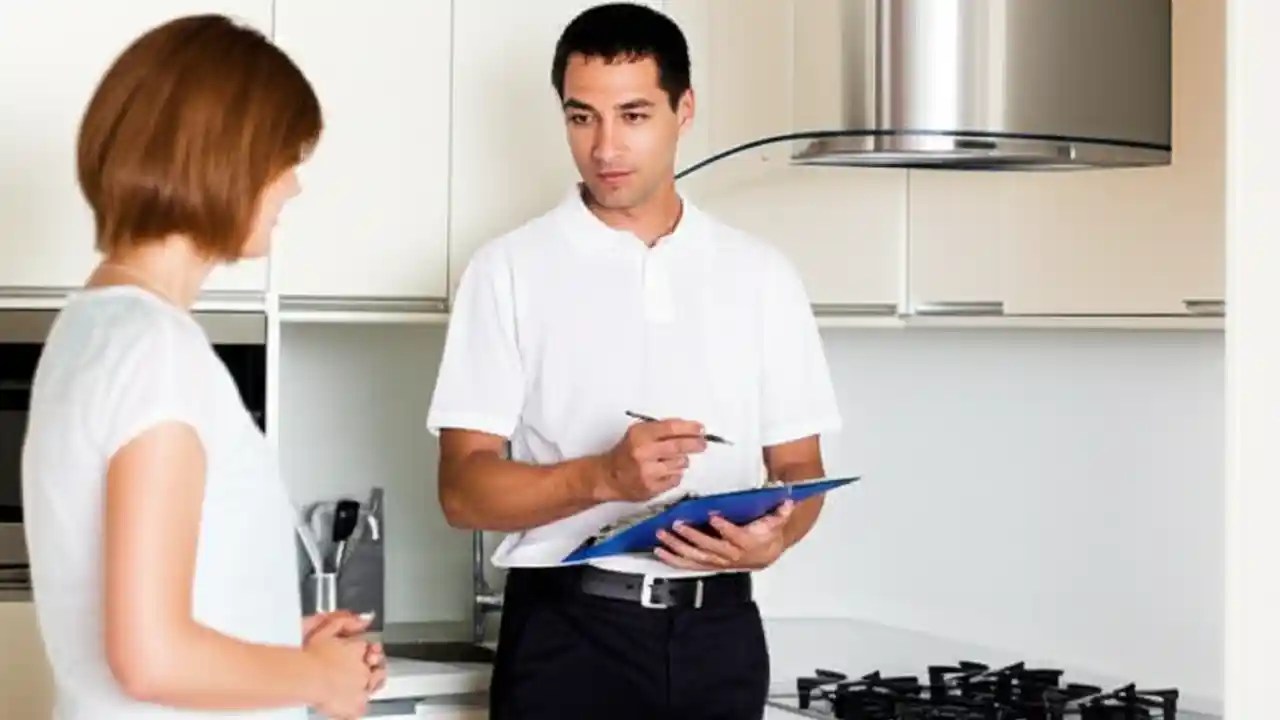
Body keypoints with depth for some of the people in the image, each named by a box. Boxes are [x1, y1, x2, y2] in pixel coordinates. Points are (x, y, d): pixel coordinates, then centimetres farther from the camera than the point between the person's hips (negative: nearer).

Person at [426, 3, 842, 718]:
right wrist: (605, 477, -22)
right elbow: (465, 488, -5)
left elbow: (798, 468, 11)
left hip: (718, 632, 3)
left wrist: (774, 535, -12)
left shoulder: (762, 275, 7)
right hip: (568, 631, -2)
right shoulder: (511, 270, -1)